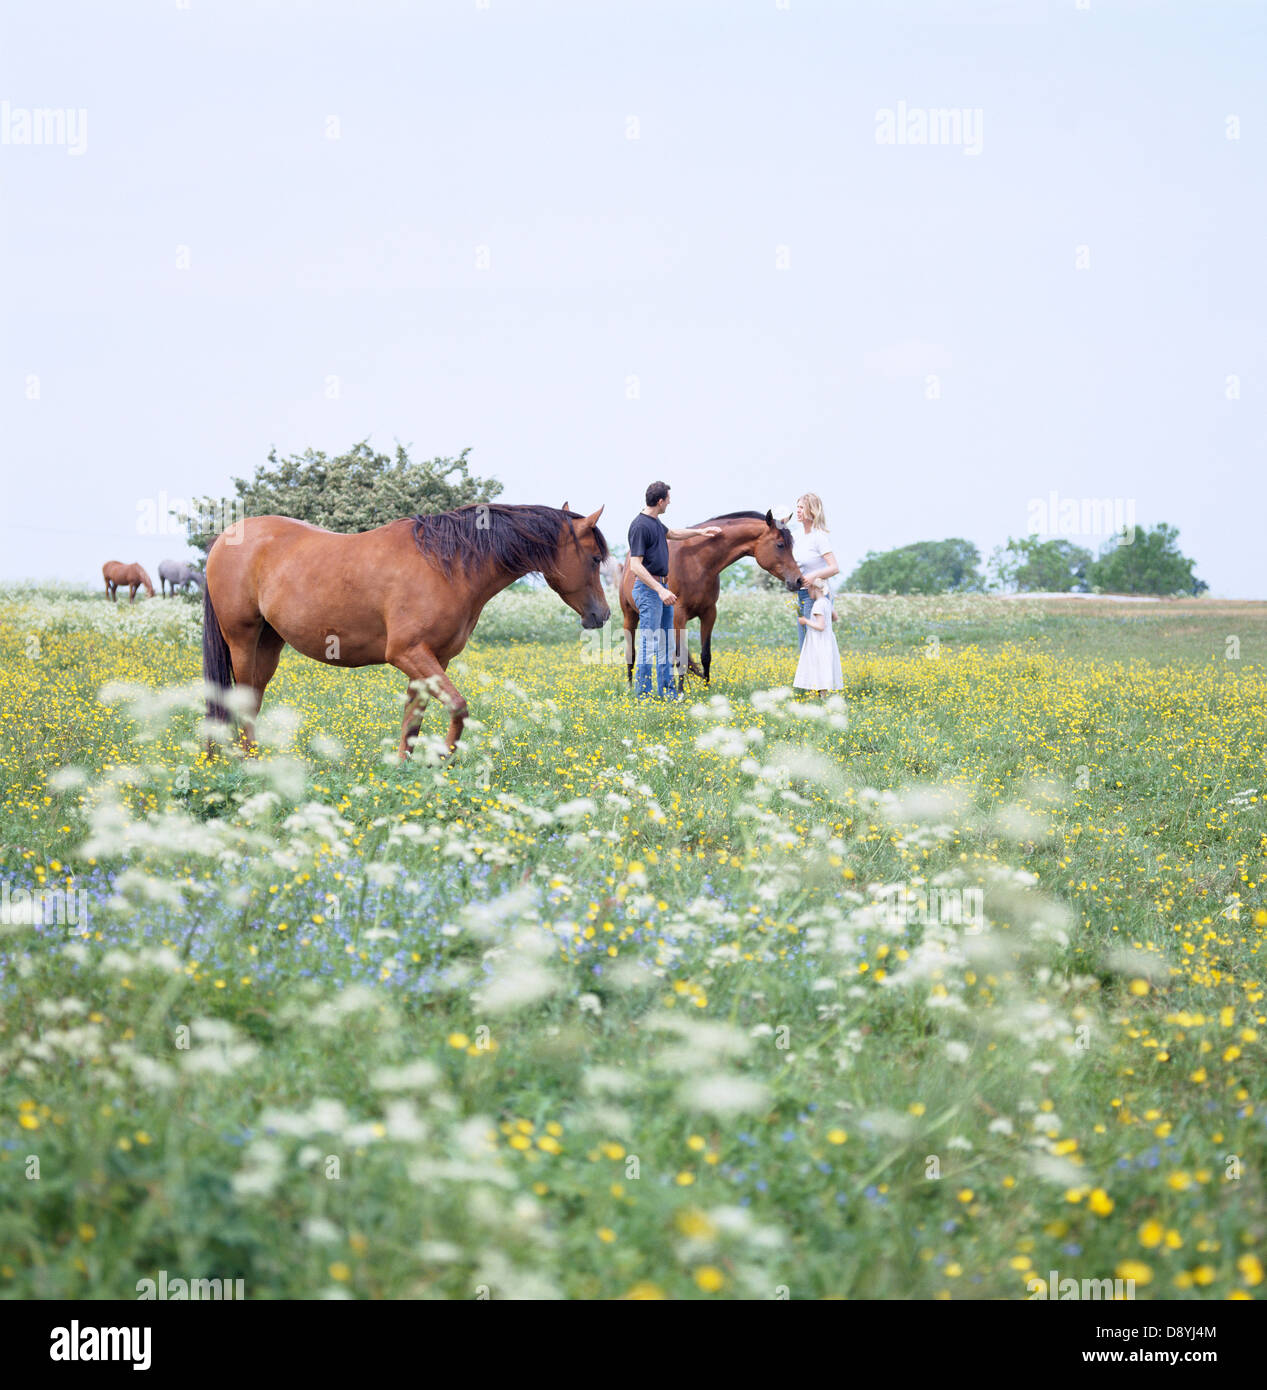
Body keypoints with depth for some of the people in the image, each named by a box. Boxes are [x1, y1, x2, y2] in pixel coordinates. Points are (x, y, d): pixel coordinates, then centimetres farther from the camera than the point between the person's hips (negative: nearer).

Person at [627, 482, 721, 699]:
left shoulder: (655, 522, 11)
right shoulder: (640, 526, -19)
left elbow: (671, 533, 35)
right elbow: (635, 565, -23)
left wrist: (699, 531, 35)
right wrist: (660, 590, -28)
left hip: (662, 587, 10)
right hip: (648, 589, -10)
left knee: (666, 643, 14)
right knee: (648, 643, -8)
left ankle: (666, 689, 21)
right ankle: (642, 694, -5)